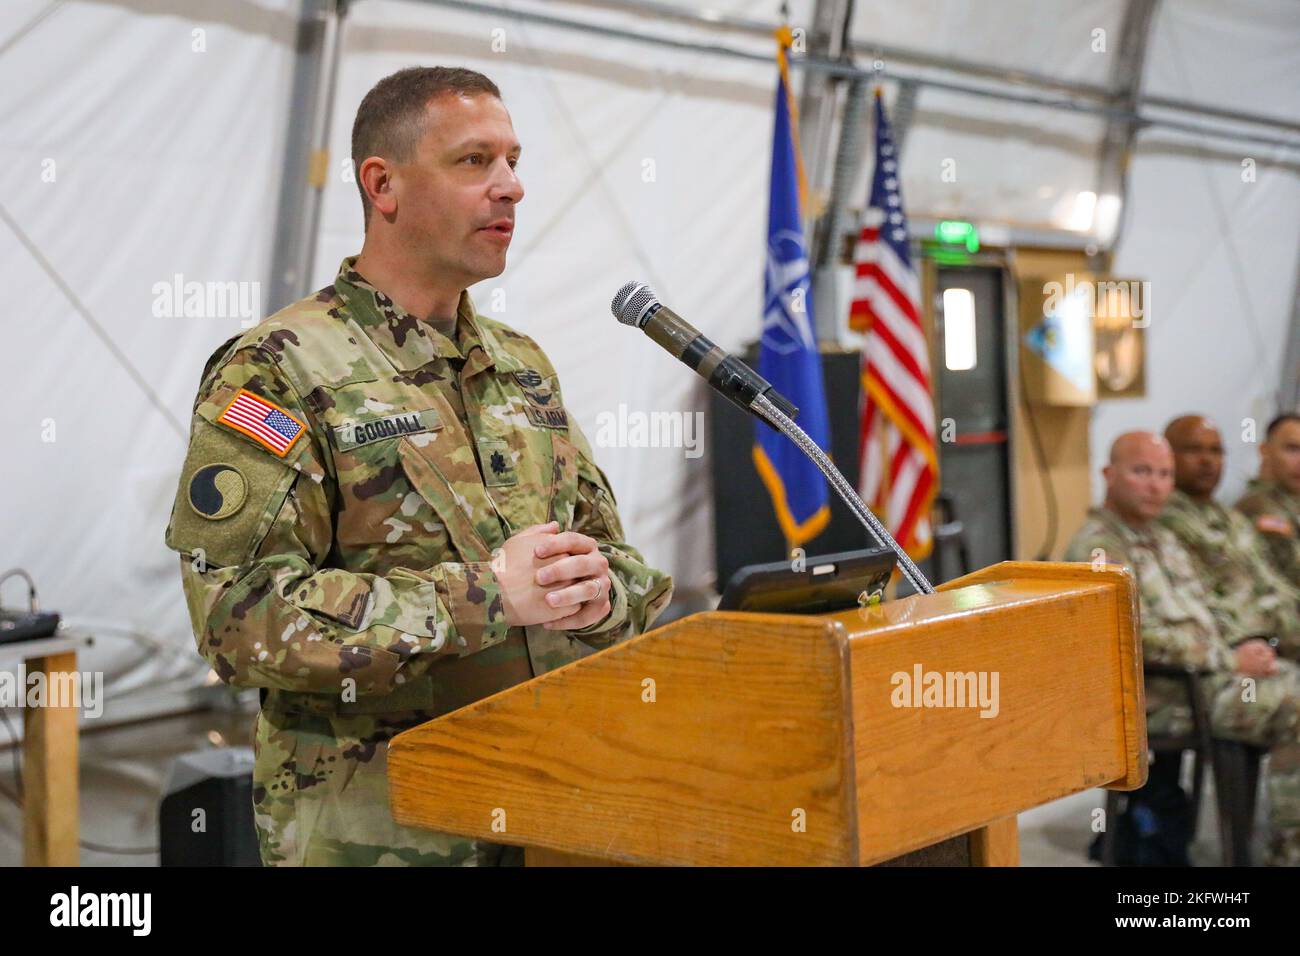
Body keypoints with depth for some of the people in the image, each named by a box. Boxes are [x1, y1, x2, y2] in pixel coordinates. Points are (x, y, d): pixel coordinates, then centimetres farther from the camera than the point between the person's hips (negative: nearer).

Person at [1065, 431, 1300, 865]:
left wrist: (1241, 650, 3)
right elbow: (1144, 639, -19)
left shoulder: (1163, 538, 19)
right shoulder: (1097, 549, -12)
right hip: (1160, 694, -9)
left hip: (1211, 669, 9)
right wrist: (1232, 661, -14)